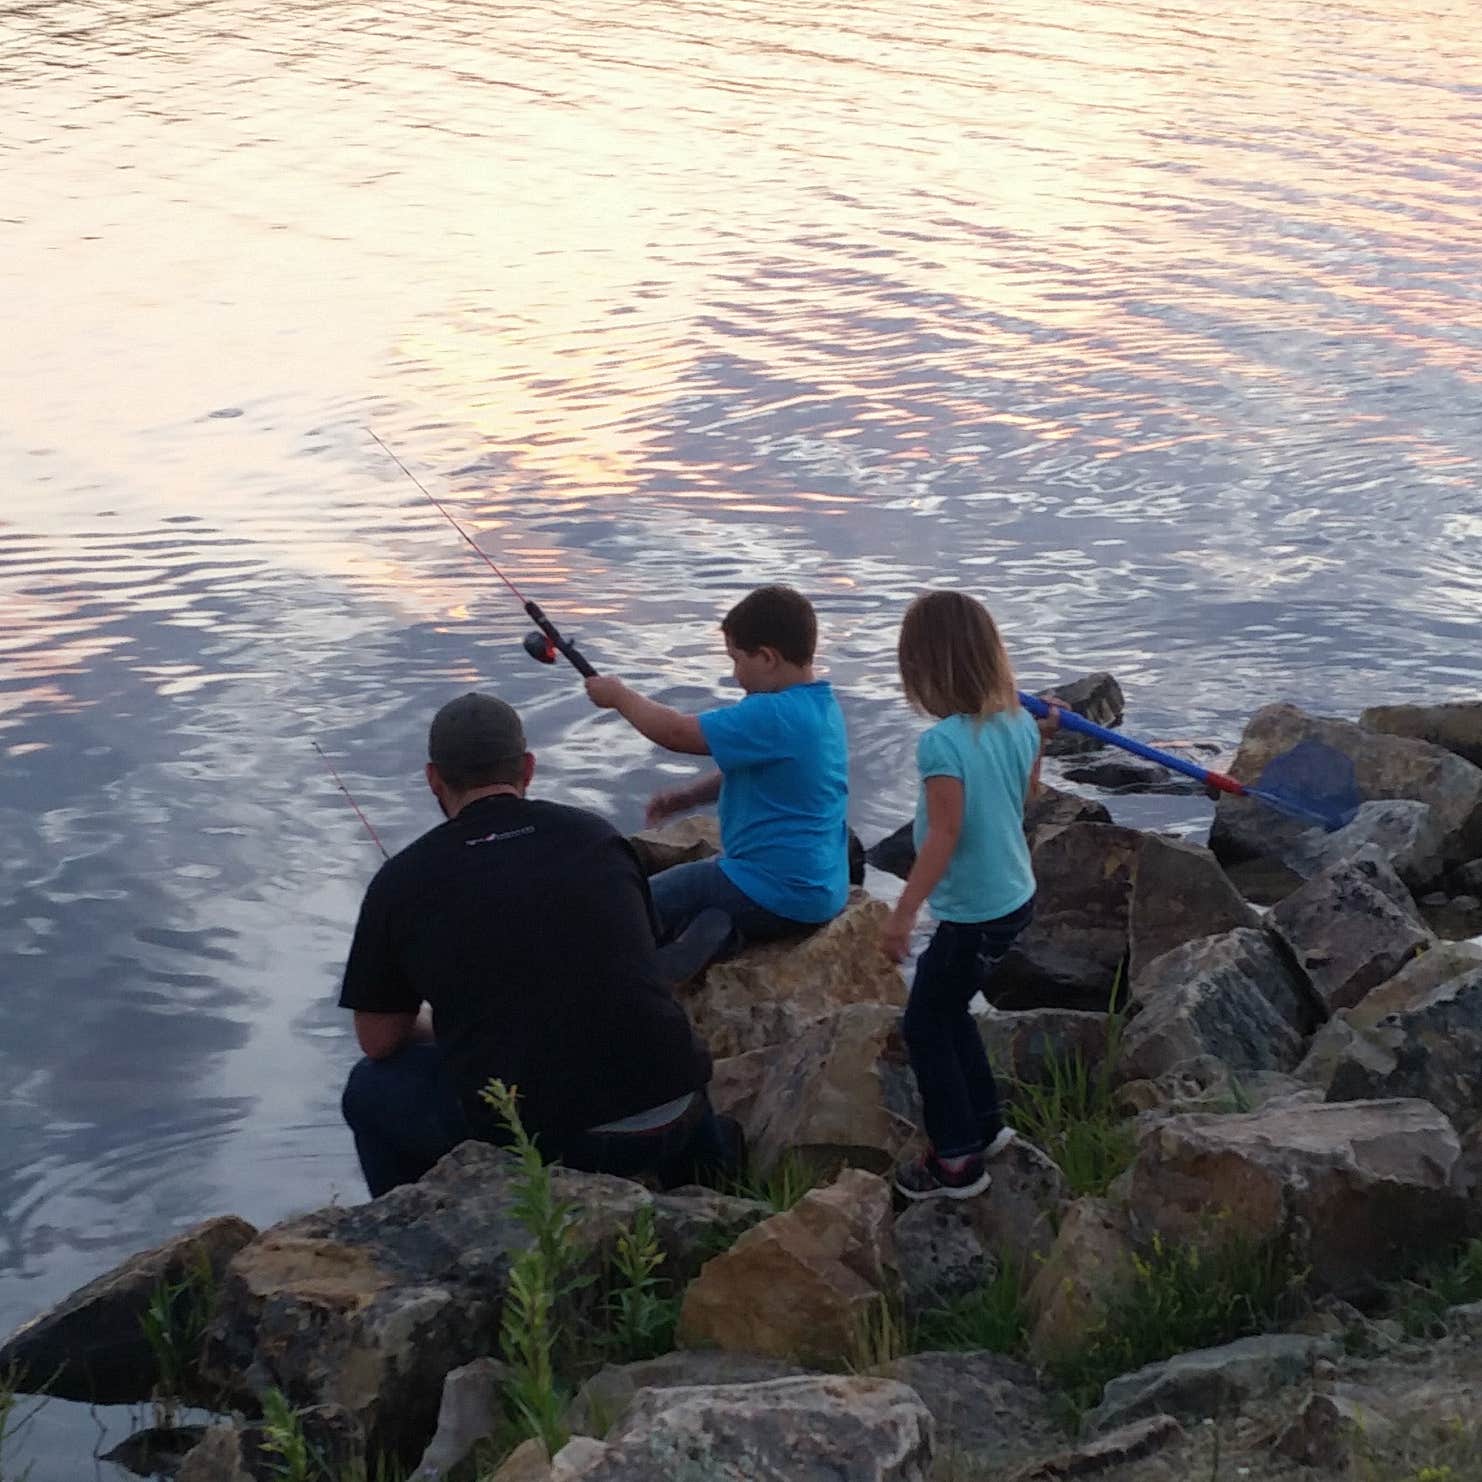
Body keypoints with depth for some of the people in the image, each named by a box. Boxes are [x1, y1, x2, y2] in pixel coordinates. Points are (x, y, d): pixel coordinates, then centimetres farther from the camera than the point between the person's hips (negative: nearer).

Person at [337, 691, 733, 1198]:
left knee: (370, 1090, 23)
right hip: (664, 1127, 3)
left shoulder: (401, 881, 1)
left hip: (529, 1139, -3)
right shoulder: (598, 837, 9)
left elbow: (378, 1041, 9)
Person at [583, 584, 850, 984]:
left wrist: (618, 695, -6)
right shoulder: (821, 706, 7)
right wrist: (688, 796, 10)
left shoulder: (777, 716, -23)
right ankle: (717, 931, 5)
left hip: (779, 897, -10)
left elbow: (676, 733, -21)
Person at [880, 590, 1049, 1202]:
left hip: (973, 914, -8)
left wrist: (902, 913, -21)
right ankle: (984, 1123, 37)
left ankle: (957, 1161, 15)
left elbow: (944, 836, -26)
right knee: (948, 1010, 25)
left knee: (925, 1027, 8)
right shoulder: (1019, 722, -4)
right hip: (1016, 896, 8)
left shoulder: (941, 742, -27)